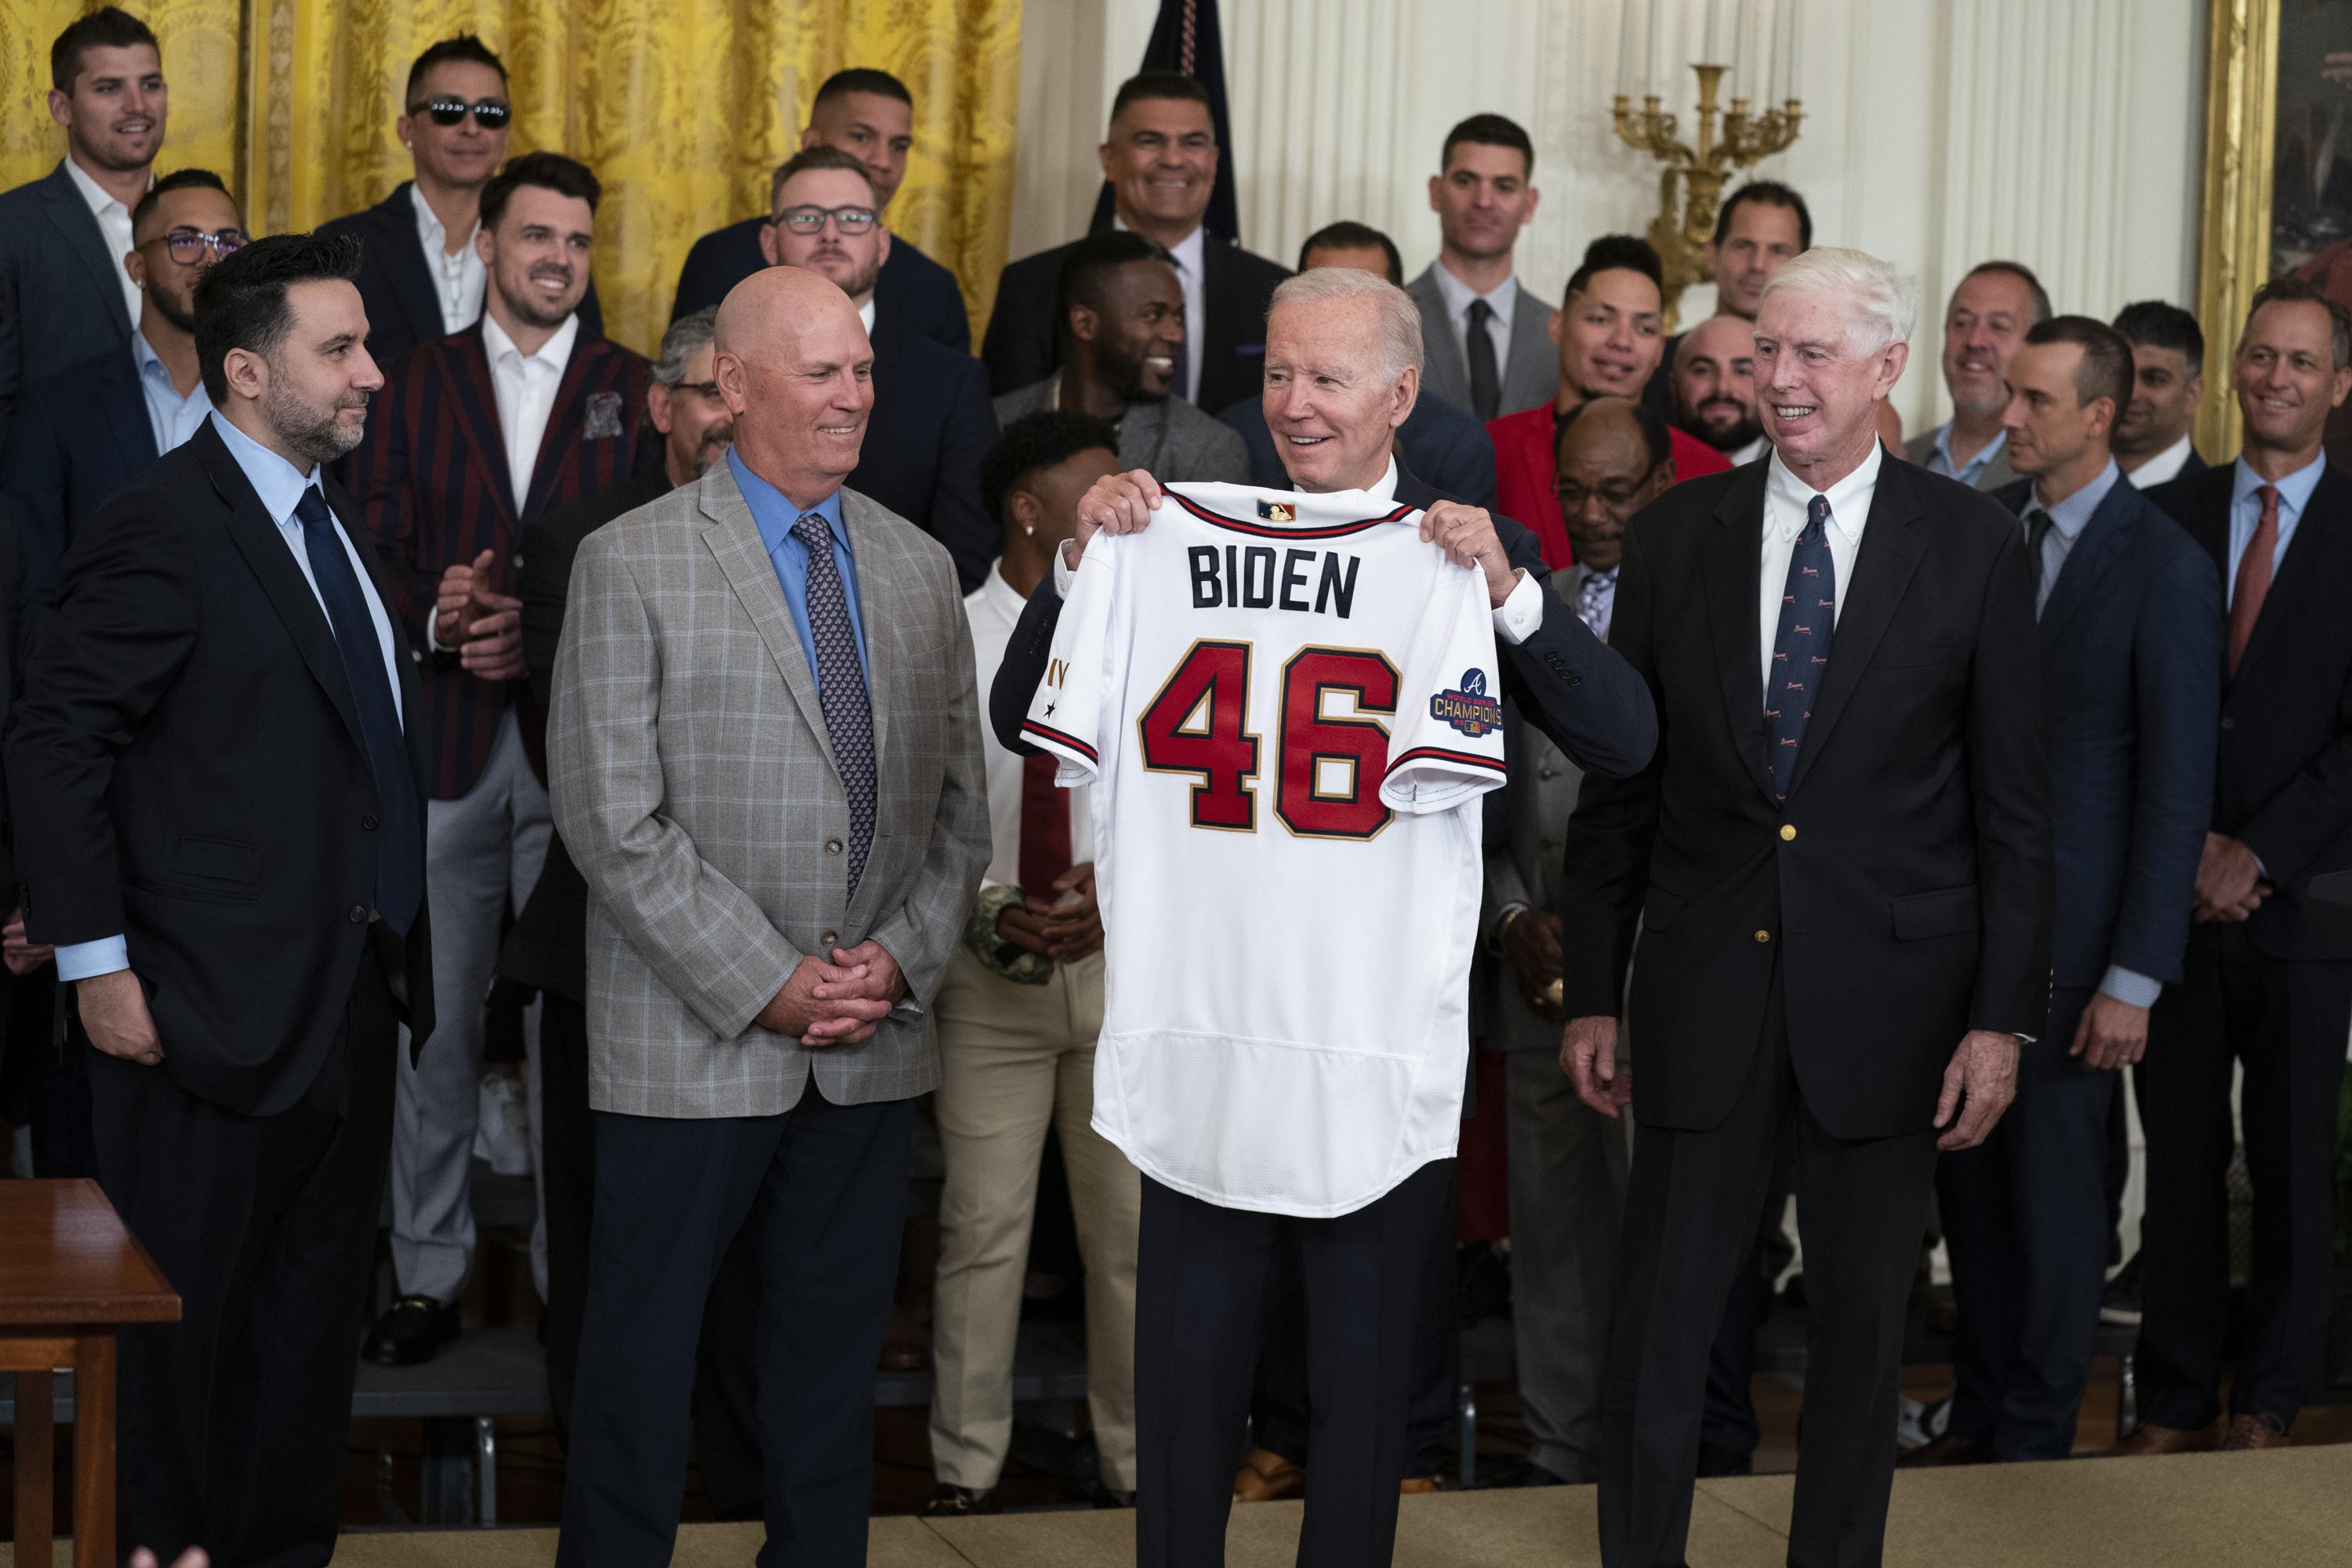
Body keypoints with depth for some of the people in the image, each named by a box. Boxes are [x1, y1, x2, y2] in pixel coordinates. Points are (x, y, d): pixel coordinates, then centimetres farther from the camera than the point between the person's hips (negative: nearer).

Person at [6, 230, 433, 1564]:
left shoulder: (335, 518, 13)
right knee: (189, 1330, 6)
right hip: (220, 1010, -8)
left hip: (355, 1003, 8)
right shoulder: (164, 529, -14)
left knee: (316, 1315, 16)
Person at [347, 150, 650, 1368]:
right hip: (443, 748, 2)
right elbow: (372, 557, 6)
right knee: (433, 1018, 7)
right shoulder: (414, 387, 10)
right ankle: (429, 1272, 18)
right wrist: (442, 616, -13)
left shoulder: (636, 391, 6)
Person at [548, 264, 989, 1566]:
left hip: (874, 1046, 4)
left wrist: (900, 956, -4)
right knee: (642, 1361, 5)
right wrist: (769, 982, -14)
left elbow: (959, 802, 12)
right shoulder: (630, 564, -5)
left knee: (834, 1361, 13)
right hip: (692, 1046, -4)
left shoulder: (920, 568, 10)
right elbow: (613, 822, -11)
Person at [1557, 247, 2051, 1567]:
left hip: (1887, 994, -1)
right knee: (1661, 1320, 4)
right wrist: (1592, 989, 4)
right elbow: (1620, 784, 7)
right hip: (1707, 996, 1)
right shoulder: (1677, 534, 4)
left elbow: (2016, 803, 0)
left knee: (1863, 1319, 11)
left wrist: (2003, 1013, -5)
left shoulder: (1974, 545, -1)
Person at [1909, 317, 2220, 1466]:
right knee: (1966, 1170, 12)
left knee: (2055, 1185, 5)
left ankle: (2036, 1438, 19)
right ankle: (1977, 1413, 26)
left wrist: (2136, 978, -12)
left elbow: (2178, 785, -10)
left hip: (2070, 923, -5)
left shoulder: (2165, 567, -10)